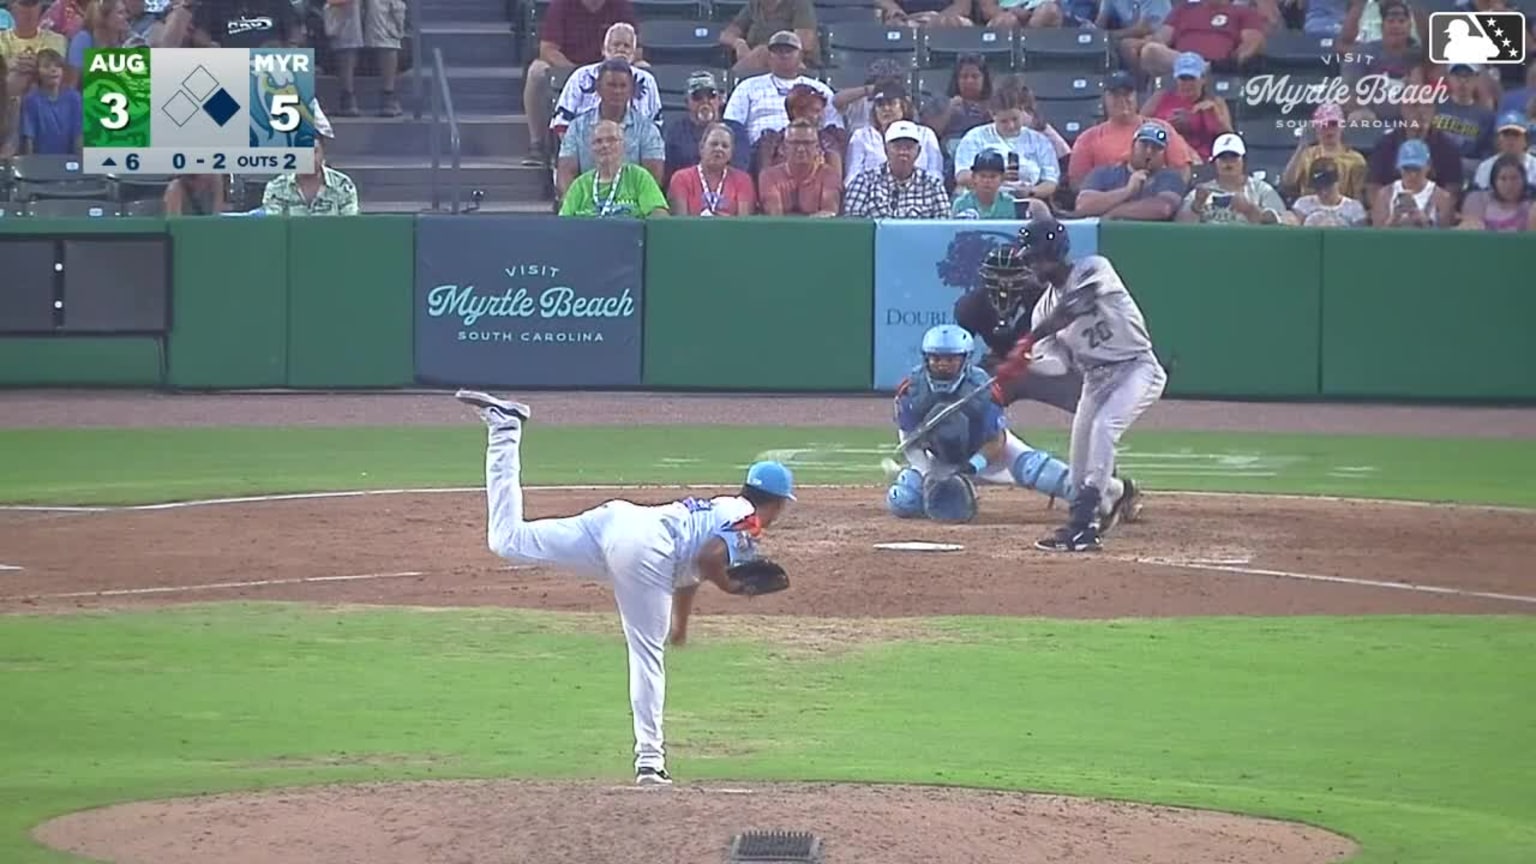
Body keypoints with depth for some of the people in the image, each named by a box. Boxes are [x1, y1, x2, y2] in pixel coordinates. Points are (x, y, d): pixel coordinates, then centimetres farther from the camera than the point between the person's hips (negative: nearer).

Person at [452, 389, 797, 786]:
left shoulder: (723, 506, 33)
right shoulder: (749, 524, 8)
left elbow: (689, 563, 42)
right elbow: (709, 558, -11)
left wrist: (680, 623, 53)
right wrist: (732, 587, 7)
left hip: (615, 517, 7)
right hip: (643, 549, -7)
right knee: (647, 655, -1)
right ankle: (649, 760, -2)